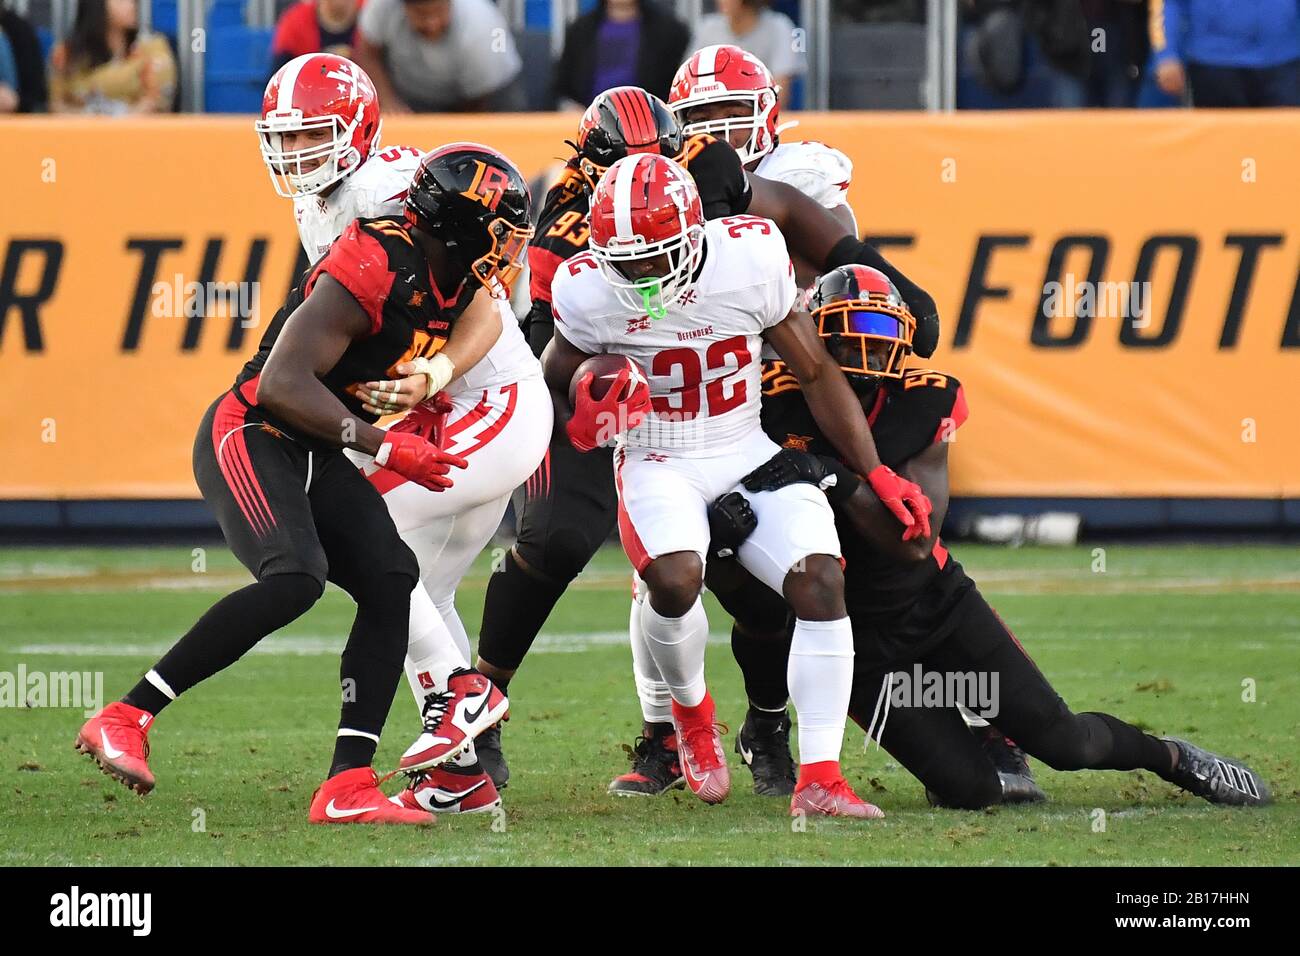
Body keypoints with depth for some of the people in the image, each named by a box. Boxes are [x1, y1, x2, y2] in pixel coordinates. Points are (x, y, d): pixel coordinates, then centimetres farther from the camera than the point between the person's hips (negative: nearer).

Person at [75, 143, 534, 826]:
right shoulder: (373, 271, -24)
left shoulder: (455, 283, 3)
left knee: (390, 580, -5)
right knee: (293, 577, -27)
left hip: (315, 454, 9)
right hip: (250, 435, -9)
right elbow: (283, 385, -27)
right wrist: (386, 449, -25)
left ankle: (347, 789, -5)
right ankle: (123, 720, -18)